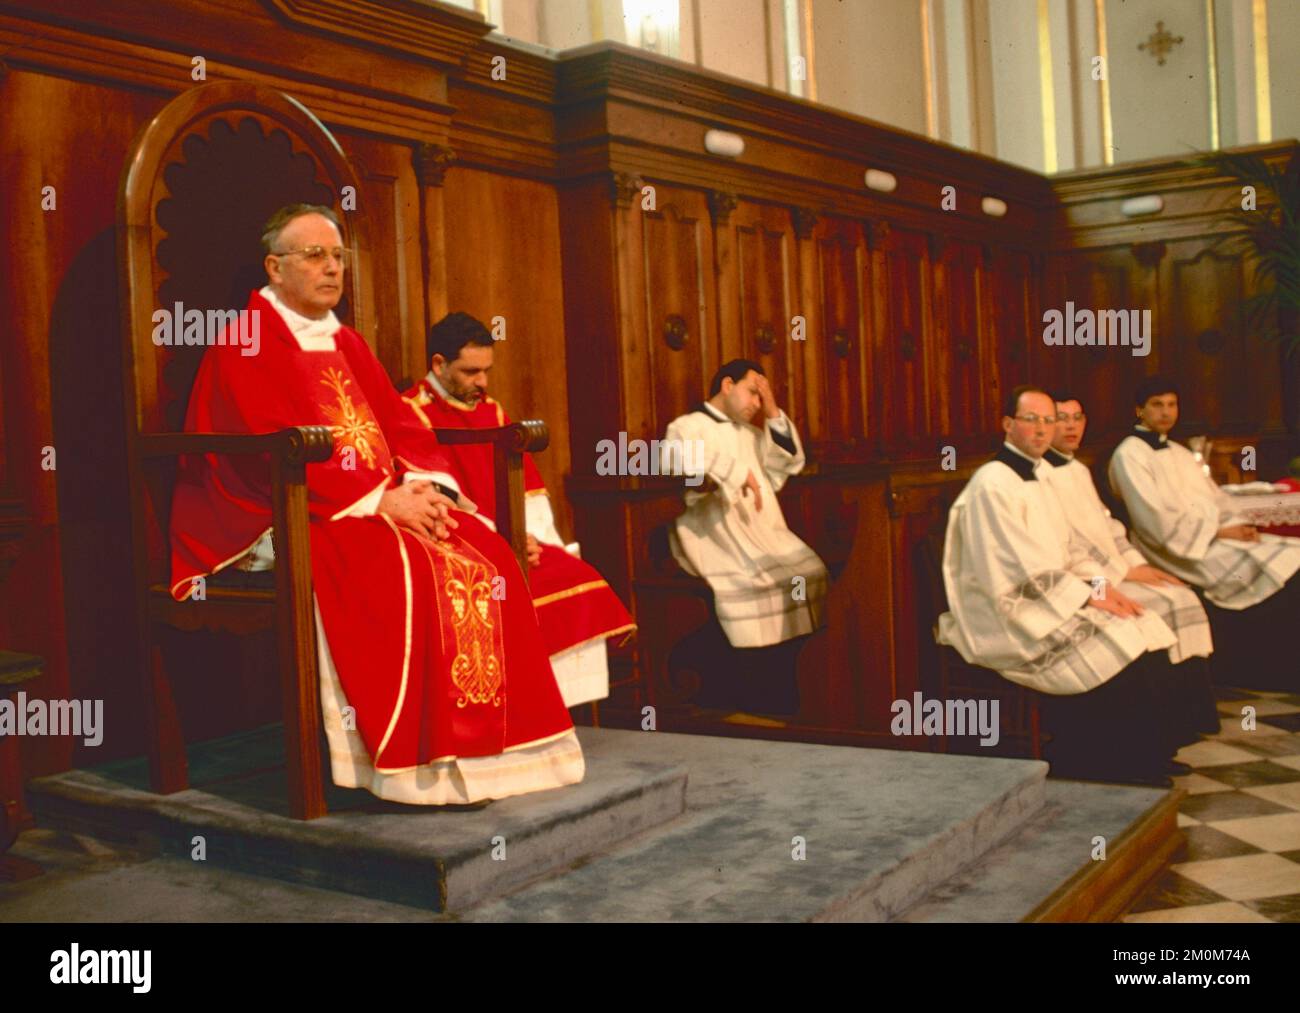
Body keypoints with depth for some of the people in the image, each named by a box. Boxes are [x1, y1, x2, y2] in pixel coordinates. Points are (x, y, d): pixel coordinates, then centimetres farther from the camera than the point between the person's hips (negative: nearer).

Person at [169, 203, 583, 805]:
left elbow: (397, 423, 12)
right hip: (290, 518, -7)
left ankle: (480, 744, -14)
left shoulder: (347, 343, 21)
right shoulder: (245, 346, -3)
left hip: (389, 502, 7)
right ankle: (420, 761, -25)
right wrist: (378, 499, -23)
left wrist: (424, 484, -10)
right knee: (404, 568, -33)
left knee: (485, 558, -16)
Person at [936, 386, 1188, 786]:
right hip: (1012, 615, -9)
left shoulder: (1037, 476, 16)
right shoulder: (993, 484, -14)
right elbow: (1021, 567, -19)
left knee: (1149, 633, -7)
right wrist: (1087, 594, -14)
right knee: (1119, 650, -21)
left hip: (1048, 599, 9)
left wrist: (1097, 585, 1)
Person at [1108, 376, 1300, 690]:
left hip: (1213, 537, 8)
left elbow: (1216, 498, 20)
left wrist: (1236, 523, -2)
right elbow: (1156, 521, -13)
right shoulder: (1128, 455, -3)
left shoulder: (1180, 453, 24)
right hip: (1185, 552, -8)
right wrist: (1217, 531, -13)